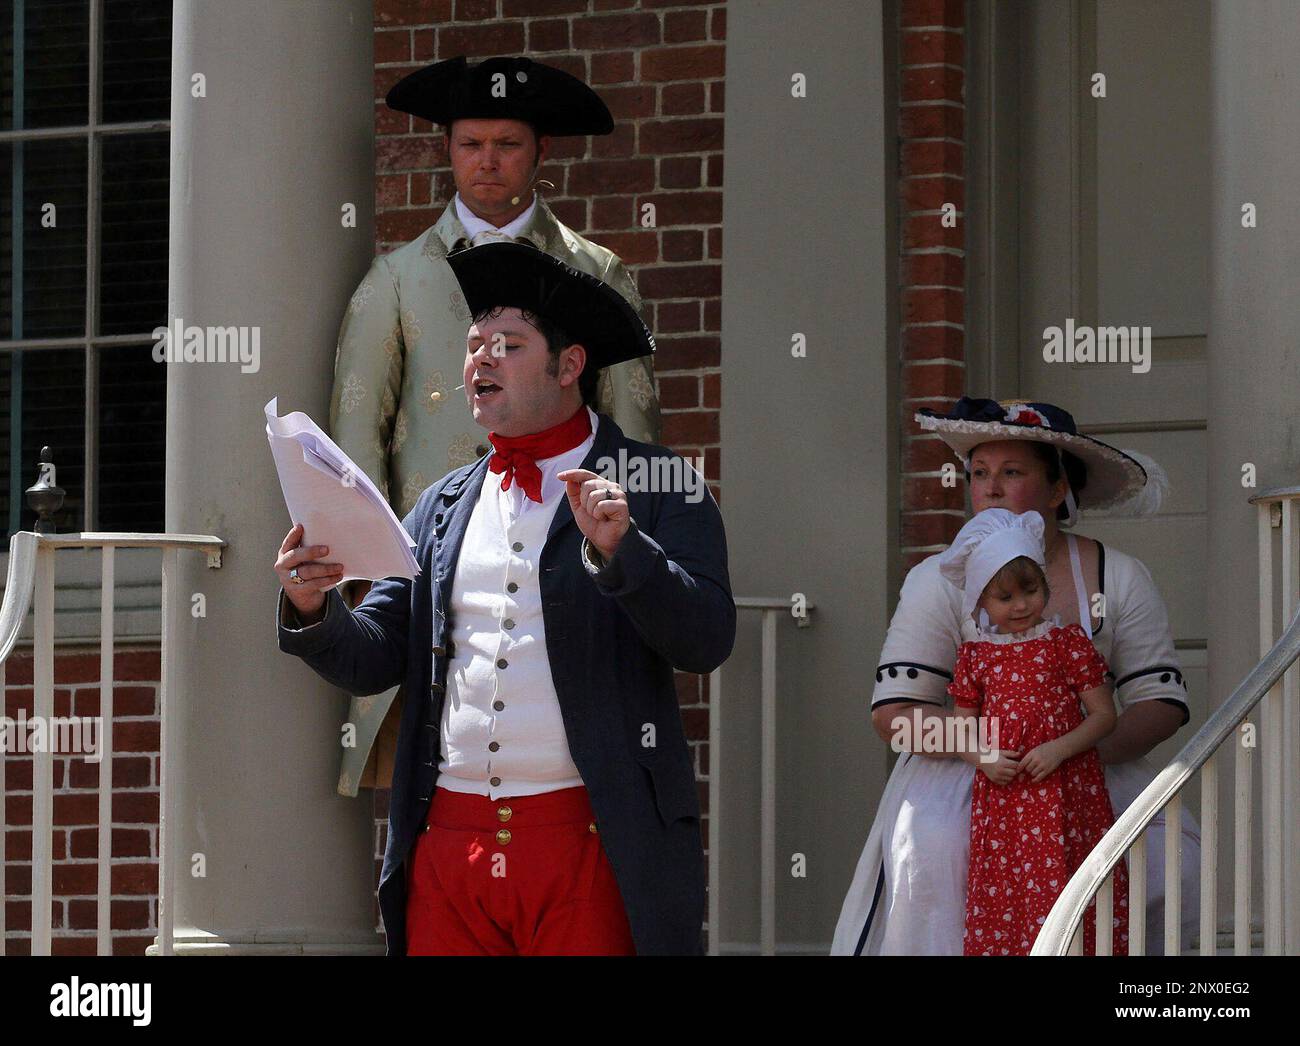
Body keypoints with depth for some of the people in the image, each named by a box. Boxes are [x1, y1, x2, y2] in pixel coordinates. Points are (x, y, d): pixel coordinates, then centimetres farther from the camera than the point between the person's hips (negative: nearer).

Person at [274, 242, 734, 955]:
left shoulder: (655, 488, 4)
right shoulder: (442, 507, 18)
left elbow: (706, 640, -7)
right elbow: (374, 660, 13)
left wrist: (616, 550, -21)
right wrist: (314, 609, -7)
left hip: (589, 843, -4)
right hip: (450, 839, 4)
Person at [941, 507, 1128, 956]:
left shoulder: (1069, 642, 1)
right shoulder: (975, 655, 9)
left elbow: (1103, 714, 0)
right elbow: (962, 728, 14)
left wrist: (1059, 749, -14)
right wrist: (983, 759, -7)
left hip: (1065, 797, -2)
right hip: (1000, 798, 2)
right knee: (1001, 902, -1)